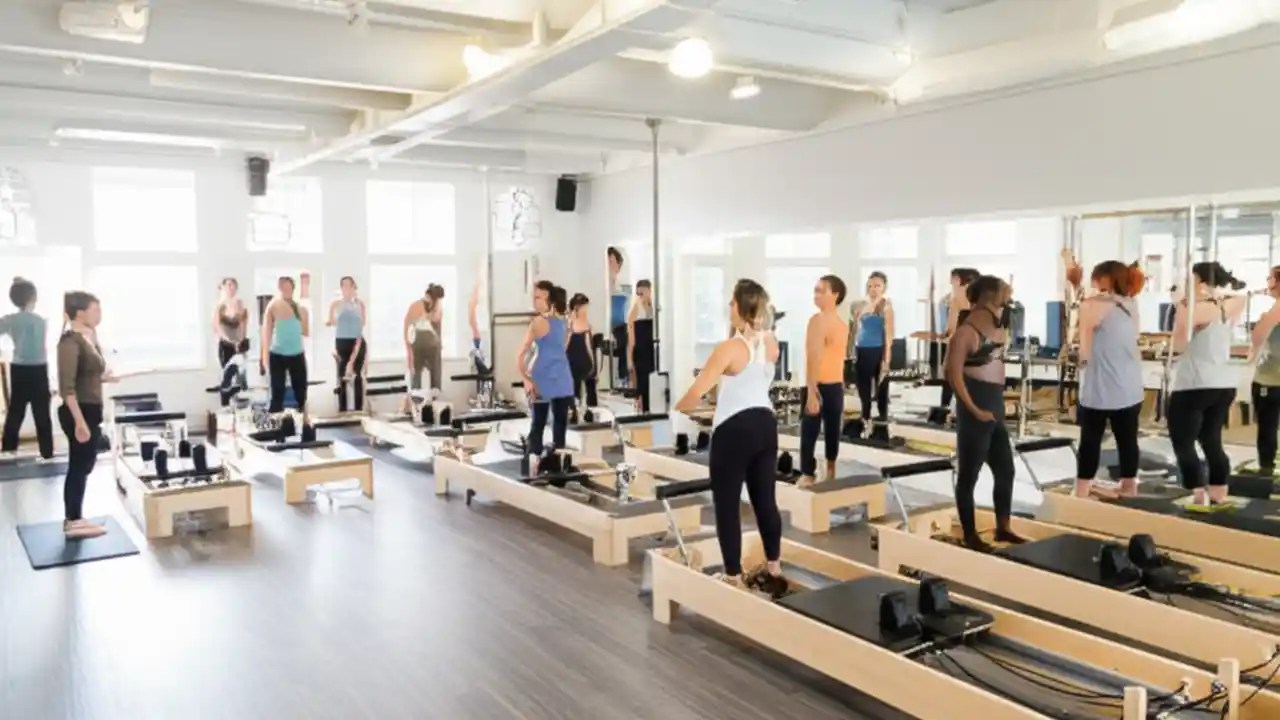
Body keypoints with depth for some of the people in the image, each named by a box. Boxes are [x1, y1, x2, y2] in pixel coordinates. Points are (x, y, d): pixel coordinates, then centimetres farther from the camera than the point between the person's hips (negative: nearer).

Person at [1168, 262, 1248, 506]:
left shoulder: (1195, 310, -14)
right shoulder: (1229, 307, 8)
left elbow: (1178, 345, -16)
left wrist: (1181, 310, -8)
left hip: (1194, 387, -8)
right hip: (1225, 385, 8)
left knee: (1183, 445, -1)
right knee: (1213, 442, 16)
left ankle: (1199, 500, -3)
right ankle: (1219, 498, 18)